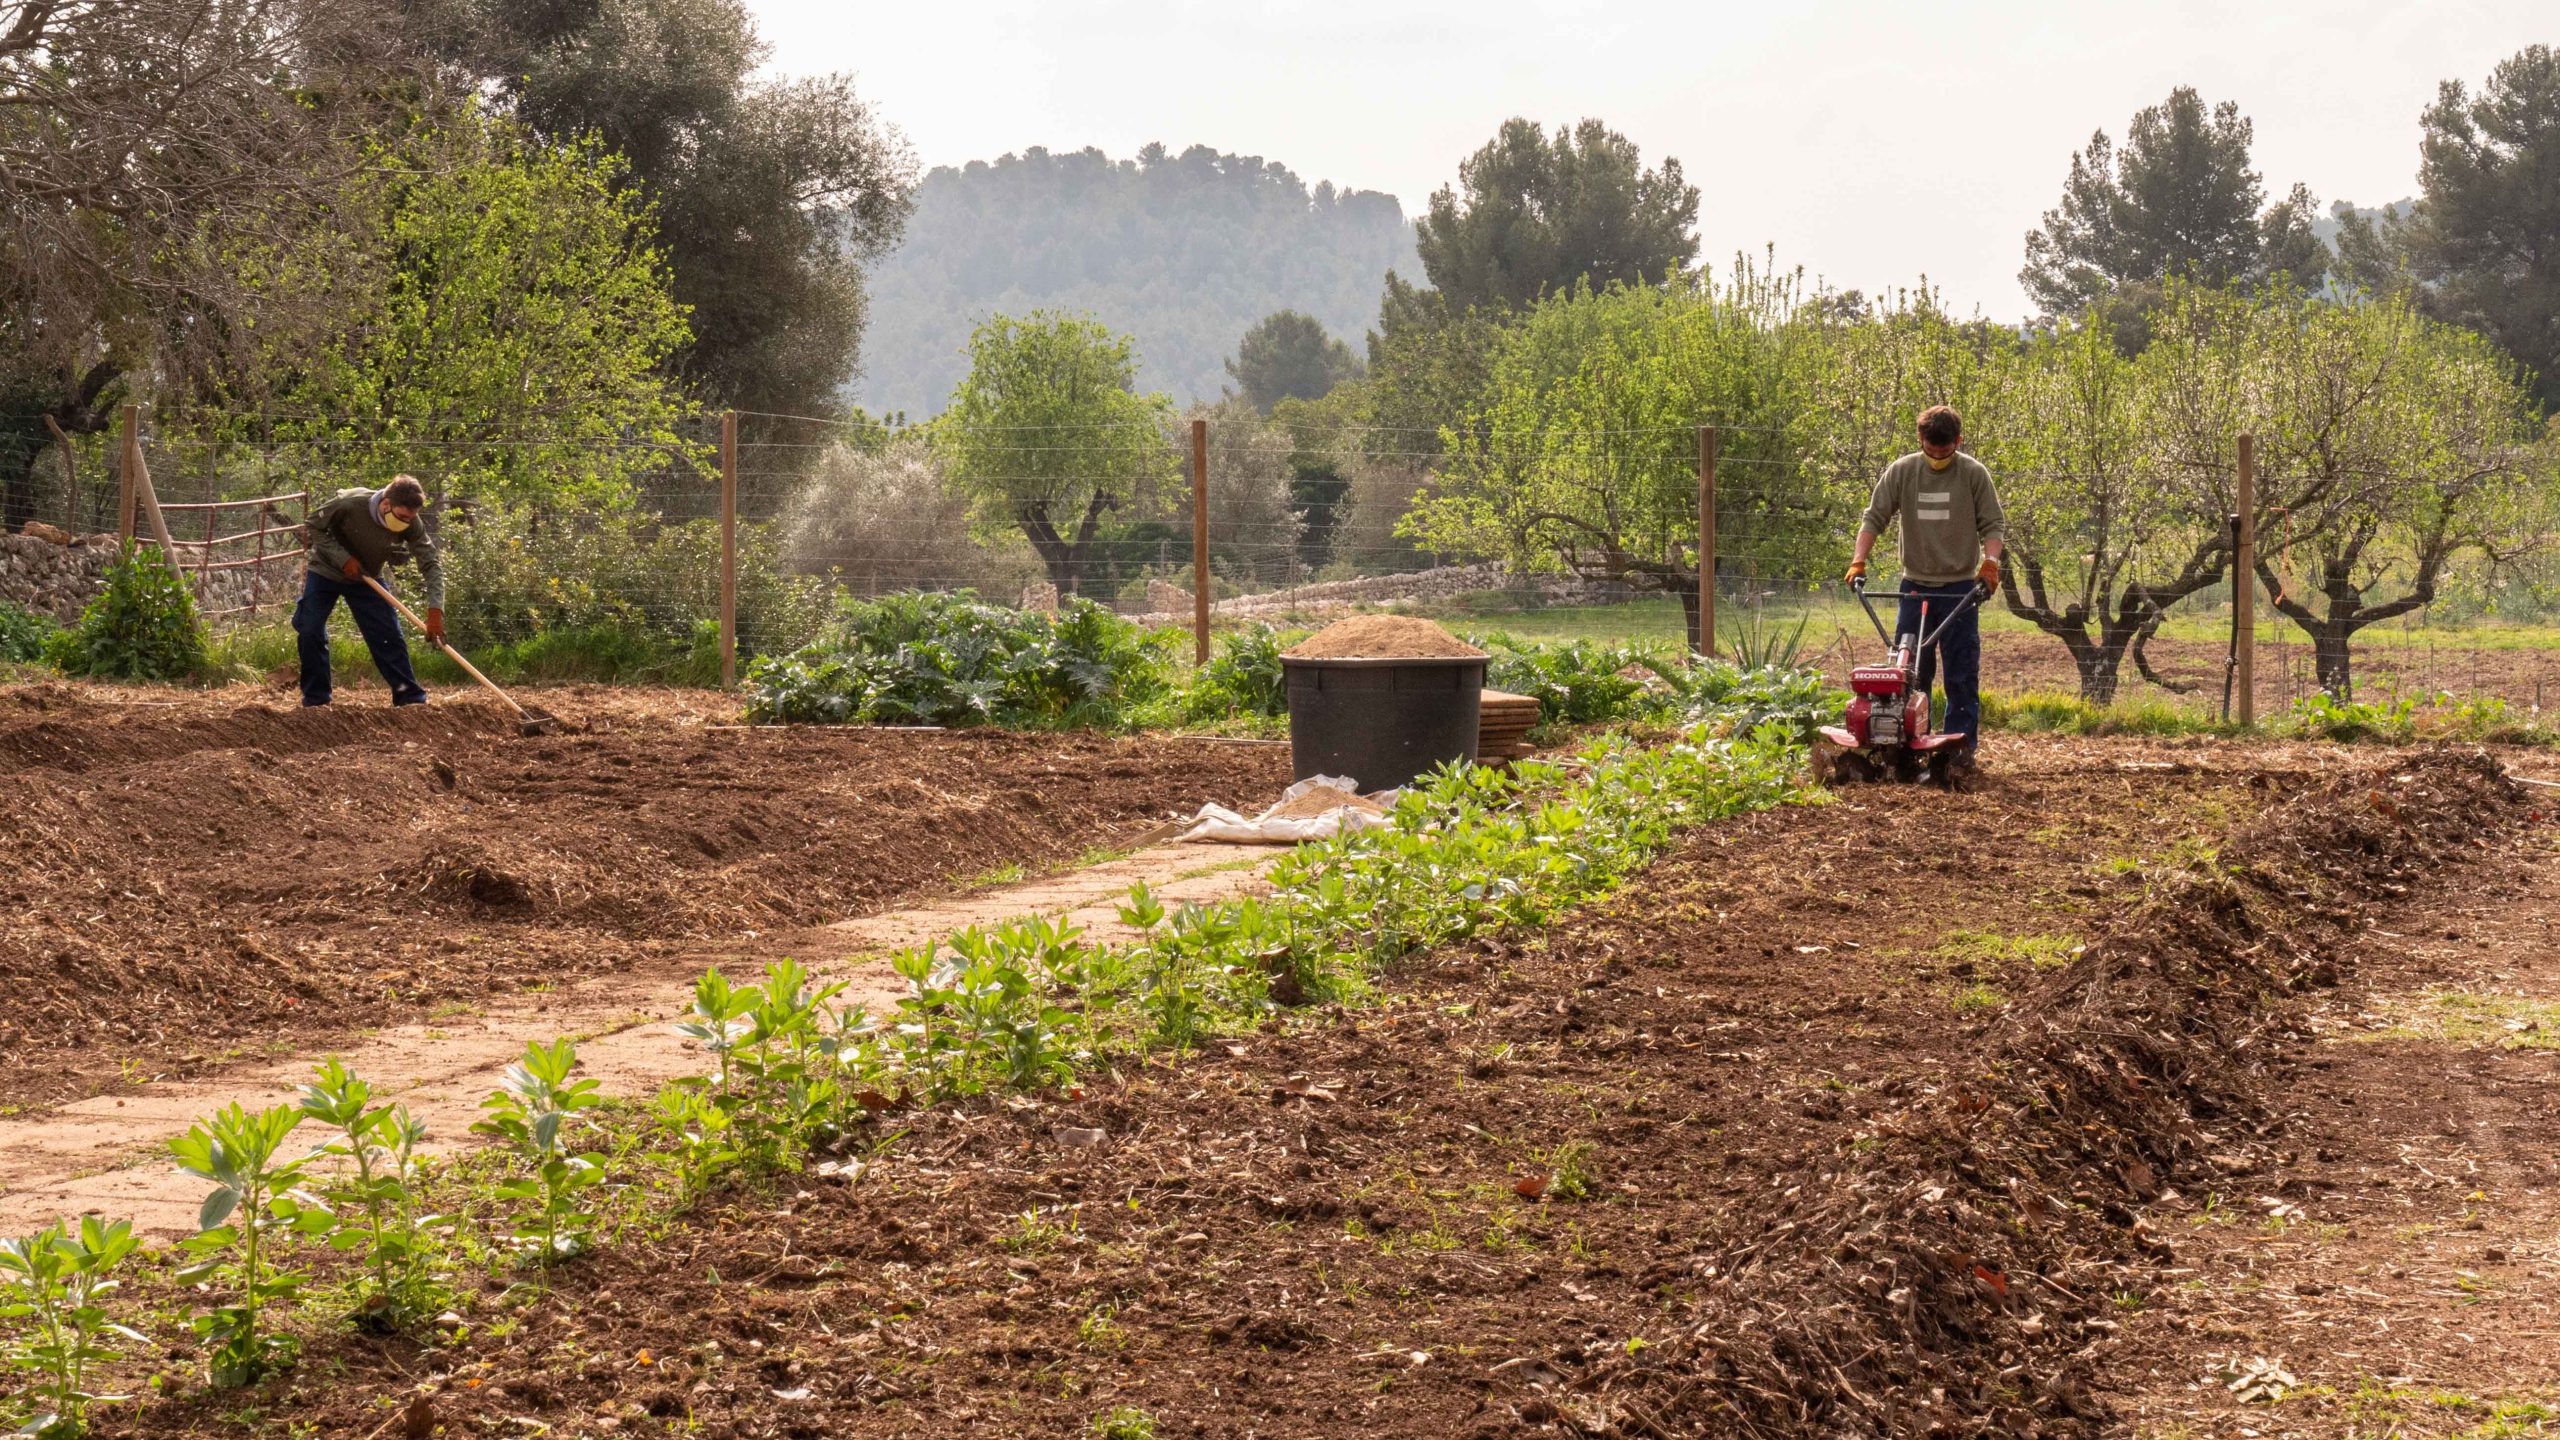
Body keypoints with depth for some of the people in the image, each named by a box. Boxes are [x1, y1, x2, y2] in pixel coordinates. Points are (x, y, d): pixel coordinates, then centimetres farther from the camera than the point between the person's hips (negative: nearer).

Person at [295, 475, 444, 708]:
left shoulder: (412, 525, -25)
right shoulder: (349, 503, -34)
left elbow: (431, 564, -24)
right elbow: (312, 525, -19)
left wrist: (435, 610, -35)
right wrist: (343, 558, -28)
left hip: (366, 578, 2)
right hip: (325, 572, -2)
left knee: (389, 637, -5)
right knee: (310, 633, -9)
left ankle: (411, 697, 2)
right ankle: (316, 700, 3)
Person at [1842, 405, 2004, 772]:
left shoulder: (1974, 474, -3)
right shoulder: (1901, 472, 1)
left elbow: (1991, 525, -1)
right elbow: (1875, 518, 2)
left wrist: (1990, 564, -18)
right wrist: (1858, 562, -9)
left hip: (1959, 589, -2)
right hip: (1915, 586, 2)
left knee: (1962, 674, 0)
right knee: (1911, 672, 5)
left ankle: (1962, 749, 5)